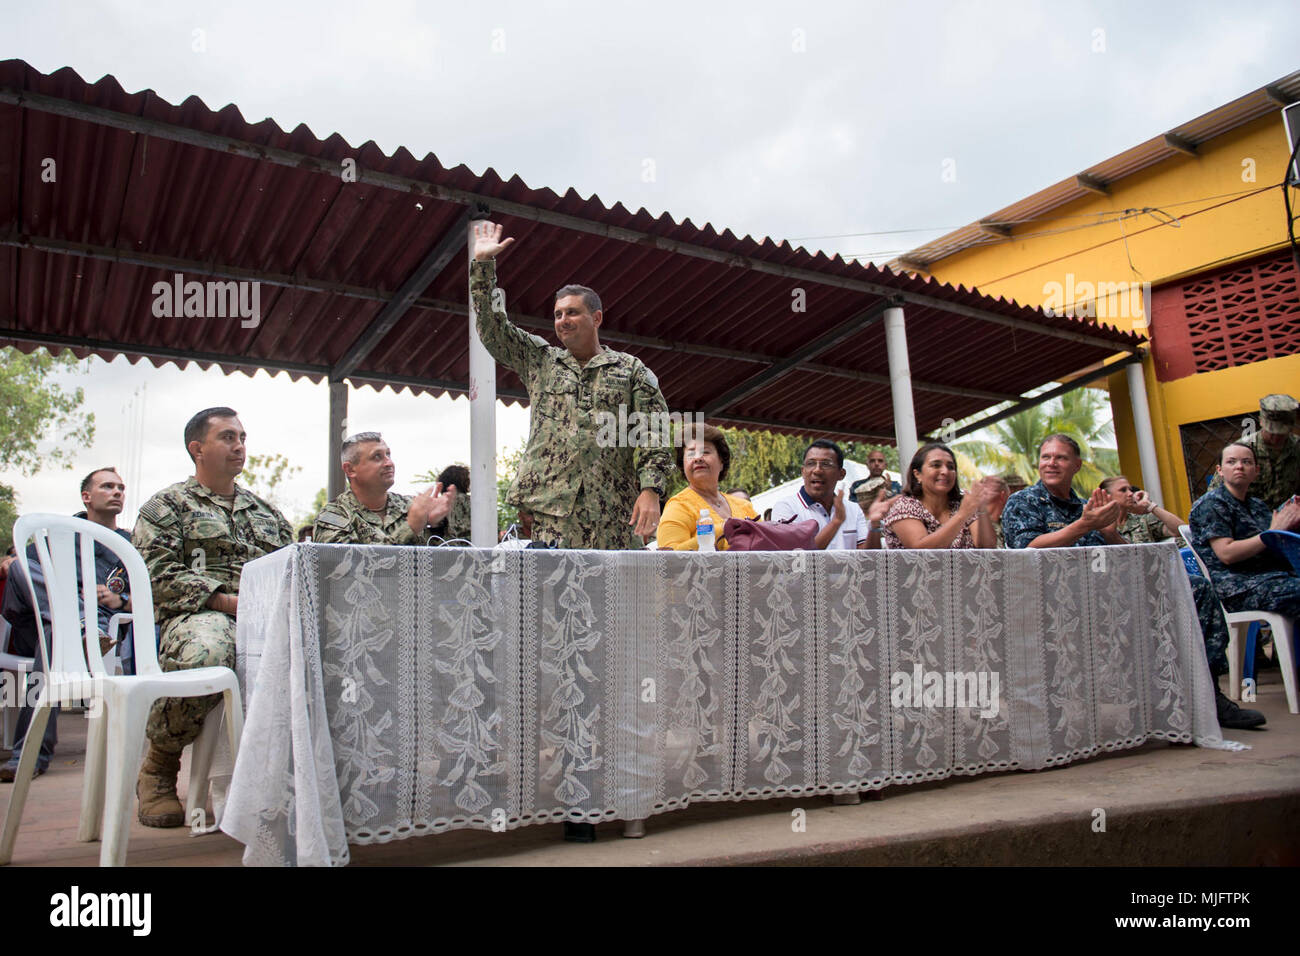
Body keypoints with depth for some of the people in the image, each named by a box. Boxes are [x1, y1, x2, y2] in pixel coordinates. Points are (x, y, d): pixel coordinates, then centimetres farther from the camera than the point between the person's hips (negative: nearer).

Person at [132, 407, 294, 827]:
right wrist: (228, 601, -14)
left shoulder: (265, 511, 30)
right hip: (199, 615, -3)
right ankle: (159, 764, -11)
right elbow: (159, 577, -2)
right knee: (205, 652, -42)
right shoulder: (167, 506, 14)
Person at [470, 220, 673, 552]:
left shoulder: (631, 370, 11)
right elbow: (493, 328, 15)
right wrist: (483, 263, 9)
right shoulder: (541, 361, 19)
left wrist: (651, 489, -9)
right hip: (551, 505, 1)